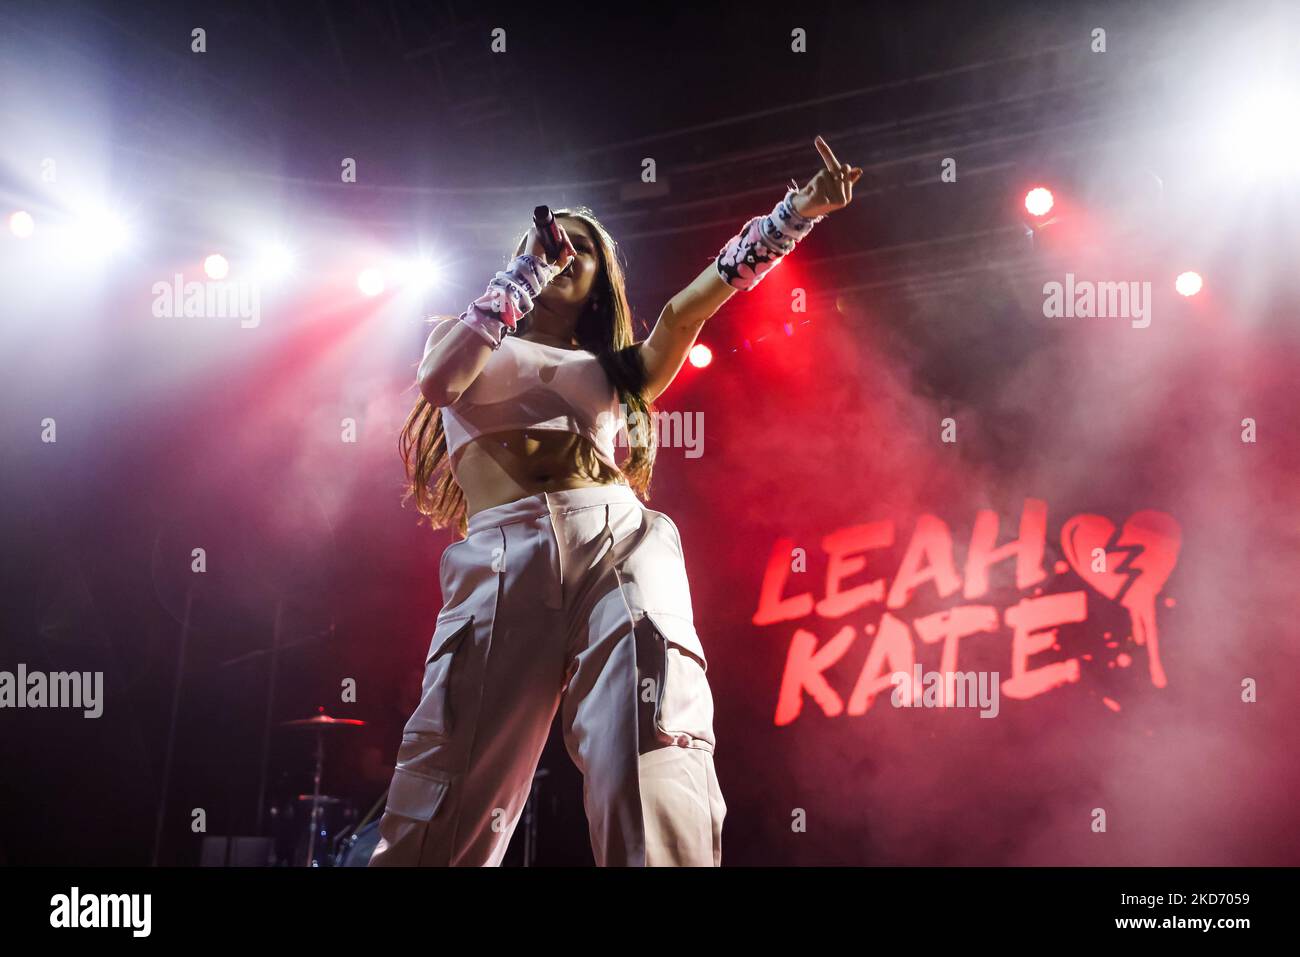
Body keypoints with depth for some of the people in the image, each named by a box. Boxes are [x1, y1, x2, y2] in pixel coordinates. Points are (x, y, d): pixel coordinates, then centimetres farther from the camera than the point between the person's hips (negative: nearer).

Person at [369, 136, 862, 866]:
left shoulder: (615, 371, 32)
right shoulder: (471, 343, 28)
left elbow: (689, 309, 18)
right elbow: (438, 382, 4)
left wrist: (798, 213, 9)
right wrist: (526, 271, 10)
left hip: (625, 543, 2)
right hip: (505, 553, -1)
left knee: (659, 785, -20)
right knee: (453, 801, -11)